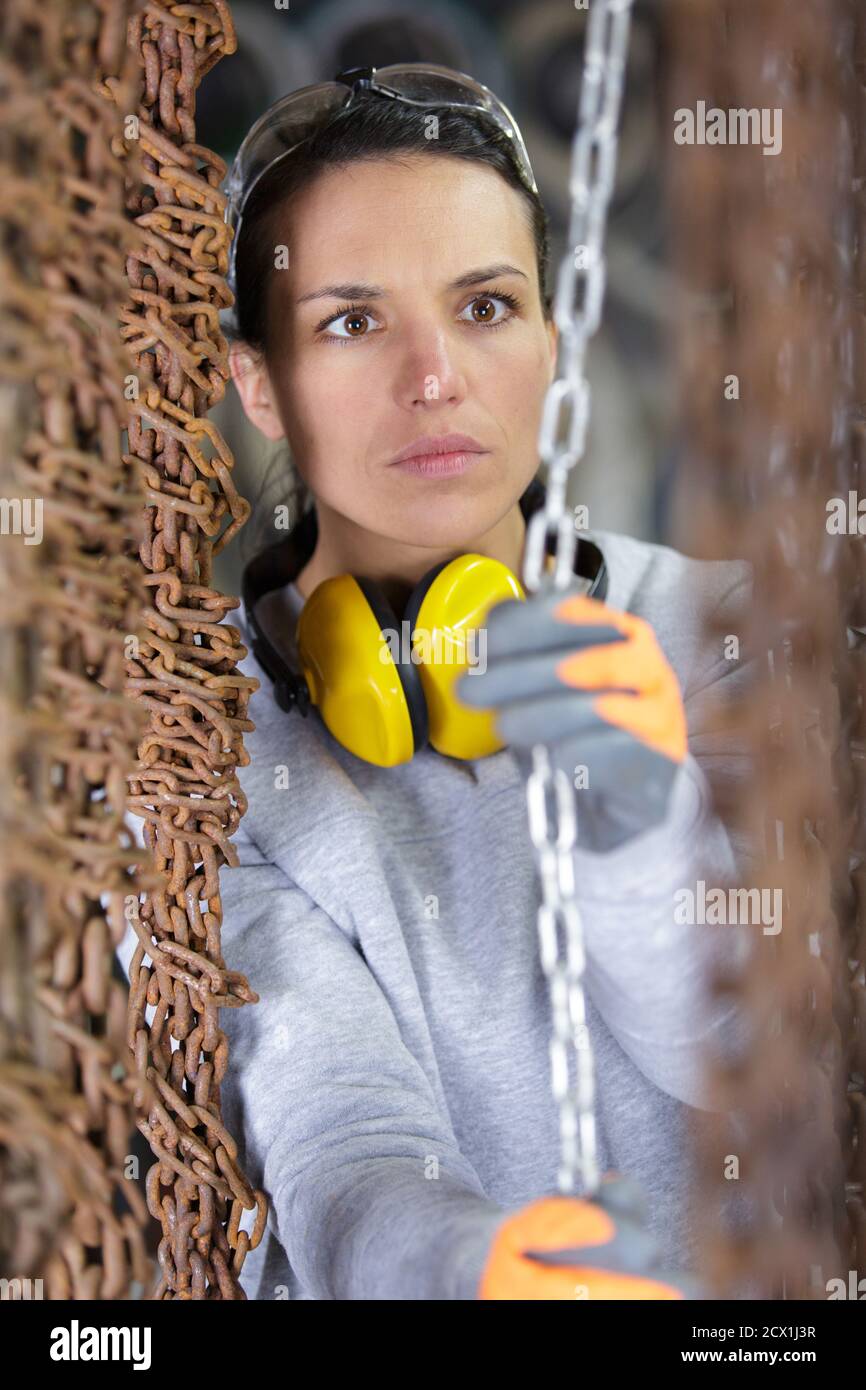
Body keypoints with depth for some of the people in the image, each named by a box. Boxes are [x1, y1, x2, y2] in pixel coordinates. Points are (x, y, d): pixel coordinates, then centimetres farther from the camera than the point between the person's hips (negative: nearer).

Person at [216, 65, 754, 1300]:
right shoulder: (209, 734, -7)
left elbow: (737, 1056, -9)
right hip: (382, 1281, 0)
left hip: (724, 1278, 1)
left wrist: (643, 807, -26)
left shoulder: (710, 629, -3)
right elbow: (335, 1132, -15)